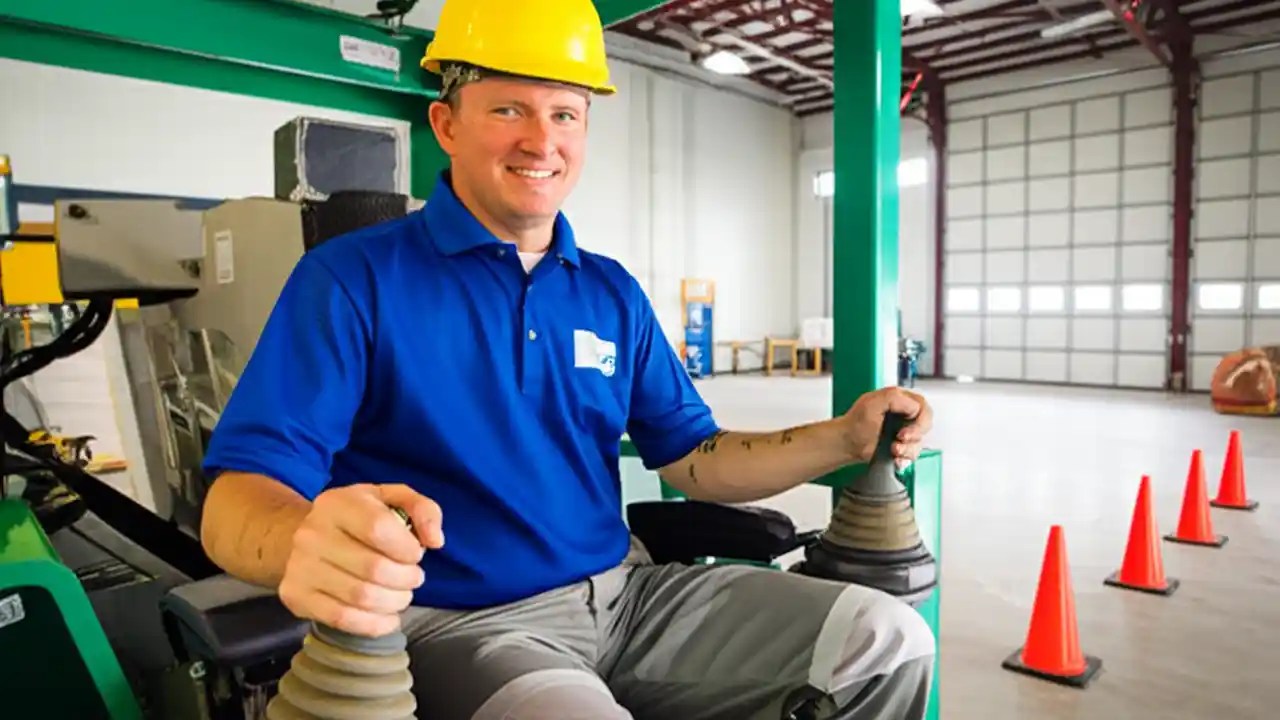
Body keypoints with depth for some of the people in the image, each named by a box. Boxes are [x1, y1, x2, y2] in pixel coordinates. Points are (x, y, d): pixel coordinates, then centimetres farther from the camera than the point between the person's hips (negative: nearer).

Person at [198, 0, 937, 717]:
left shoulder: (613, 292, 9)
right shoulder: (354, 278, -8)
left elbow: (693, 457, 10)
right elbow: (240, 489, -15)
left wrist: (847, 437, -5)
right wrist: (307, 542, -40)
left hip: (621, 590, 6)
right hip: (460, 623, -4)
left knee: (886, 639, -4)